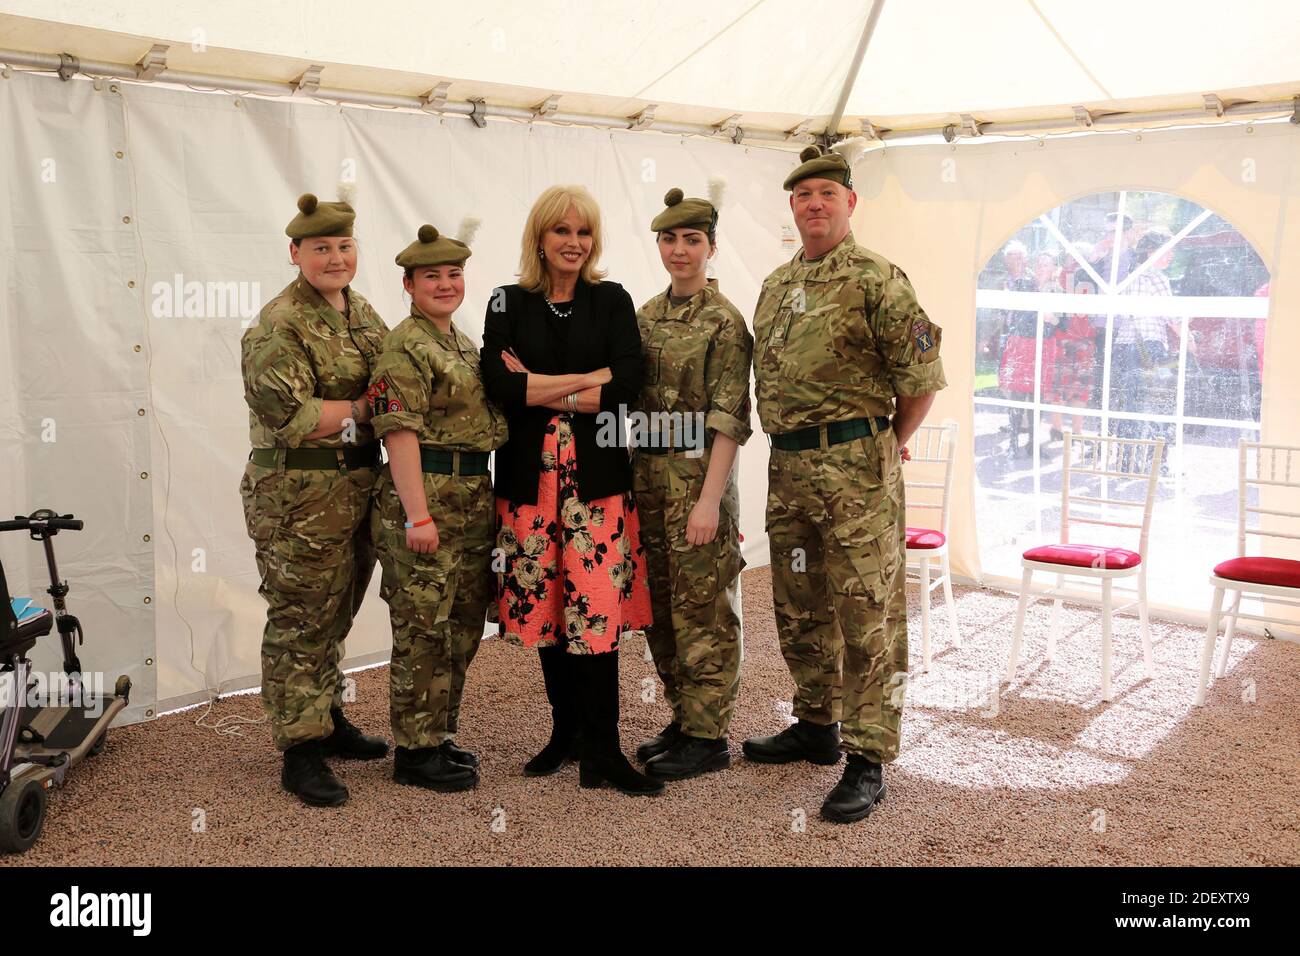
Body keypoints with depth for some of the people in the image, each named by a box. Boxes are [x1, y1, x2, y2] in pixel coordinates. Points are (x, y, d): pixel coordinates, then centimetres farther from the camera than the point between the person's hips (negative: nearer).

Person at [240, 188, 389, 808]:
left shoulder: (363, 313, 13)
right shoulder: (278, 327, -14)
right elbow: (289, 416, -24)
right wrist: (365, 408, -15)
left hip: (357, 488, 8)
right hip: (299, 498, -8)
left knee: (335, 615, 20)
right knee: (300, 622, 0)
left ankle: (329, 719, 35)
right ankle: (301, 751, 10)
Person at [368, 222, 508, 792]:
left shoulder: (463, 344, 17)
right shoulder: (406, 347, -10)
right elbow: (400, 432, -17)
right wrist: (418, 514, -23)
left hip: (472, 494, 9)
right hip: (426, 493, -9)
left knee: (463, 626, 14)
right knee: (423, 628, -2)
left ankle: (441, 735, 26)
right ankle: (416, 752, 9)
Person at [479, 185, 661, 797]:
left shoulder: (612, 300, 6)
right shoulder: (509, 303, 7)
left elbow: (627, 386, -8)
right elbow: (499, 385, -10)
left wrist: (539, 390, -8)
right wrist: (588, 379, -10)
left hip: (597, 472, -1)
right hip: (531, 473, 1)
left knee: (596, 606, -6)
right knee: (545, 603, 7)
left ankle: (601, 749, 2)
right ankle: (566, 729, 23)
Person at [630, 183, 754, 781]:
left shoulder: (724, 321, -8)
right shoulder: (645, 315, 12)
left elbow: (728, 420, -14)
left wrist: (709, 499, -19)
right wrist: (631, 478, 10)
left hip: (697, 475, -7)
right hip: (646, 475, 7)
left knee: (701, 610, 0)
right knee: (660, 608, 13)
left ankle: (707, 738, 10)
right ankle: (682, 720, 27)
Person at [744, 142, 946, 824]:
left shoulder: (876, 279, -7)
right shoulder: (775, 286, 16)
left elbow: (923, 376, -8)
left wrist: (887, 446, 2)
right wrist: (790, 444, 18)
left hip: (854, 467, -7)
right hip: (788, 467, 8)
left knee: (867, 615, -3)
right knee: (798, 608, 16)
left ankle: (867, 761, 4)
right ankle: (815, 726, 32)